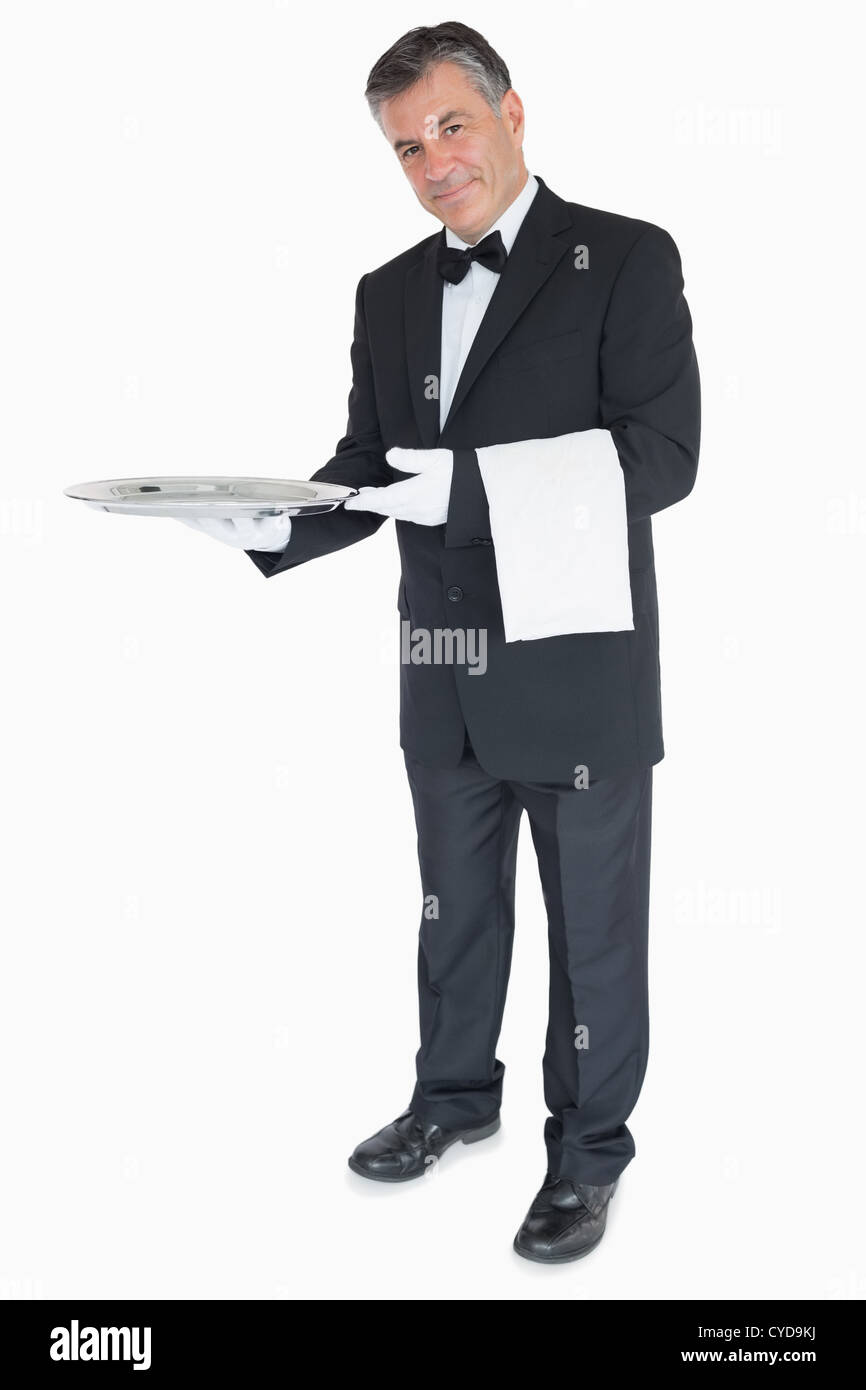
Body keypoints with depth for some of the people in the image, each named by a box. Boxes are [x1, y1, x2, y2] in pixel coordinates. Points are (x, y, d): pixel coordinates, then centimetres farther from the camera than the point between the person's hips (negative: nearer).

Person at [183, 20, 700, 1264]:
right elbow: (368, 467, 9)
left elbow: (663, 457, -18)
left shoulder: (626, 260, -9)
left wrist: (469, 486, -28)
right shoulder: (390, 293, 9)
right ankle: (456, 1093, 41)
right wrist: (278, 523, -13)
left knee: (592, 926, 9)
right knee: (456, 905, 21)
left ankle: (588, 1148, 27)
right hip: (445, 678, 6)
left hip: (579, 675, -5)